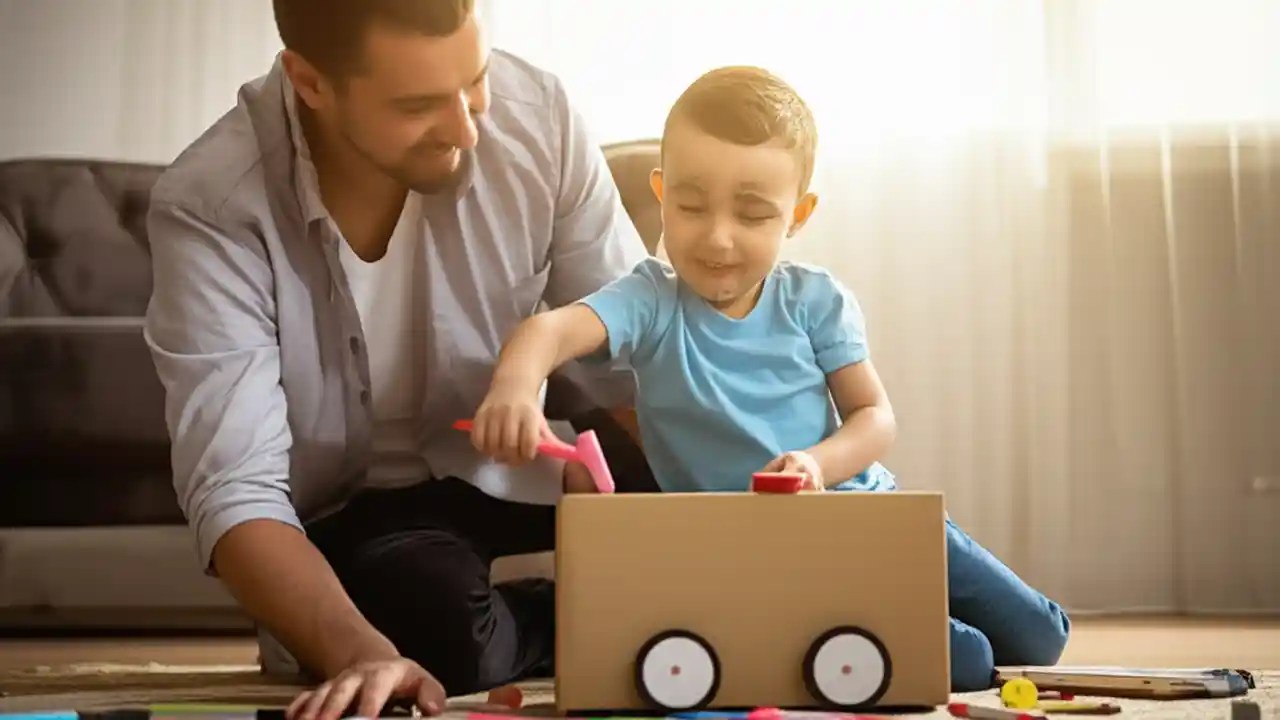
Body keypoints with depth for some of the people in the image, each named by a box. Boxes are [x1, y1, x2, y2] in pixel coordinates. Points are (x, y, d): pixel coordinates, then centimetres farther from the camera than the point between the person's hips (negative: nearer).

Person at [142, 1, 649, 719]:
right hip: (342, 511, -2)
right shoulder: (209, 210, -25)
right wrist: (362, 654, -45)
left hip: (506, 468, 3)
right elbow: (236, 492, -28)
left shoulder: (534, 113, -18)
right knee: (442, 627, -33)